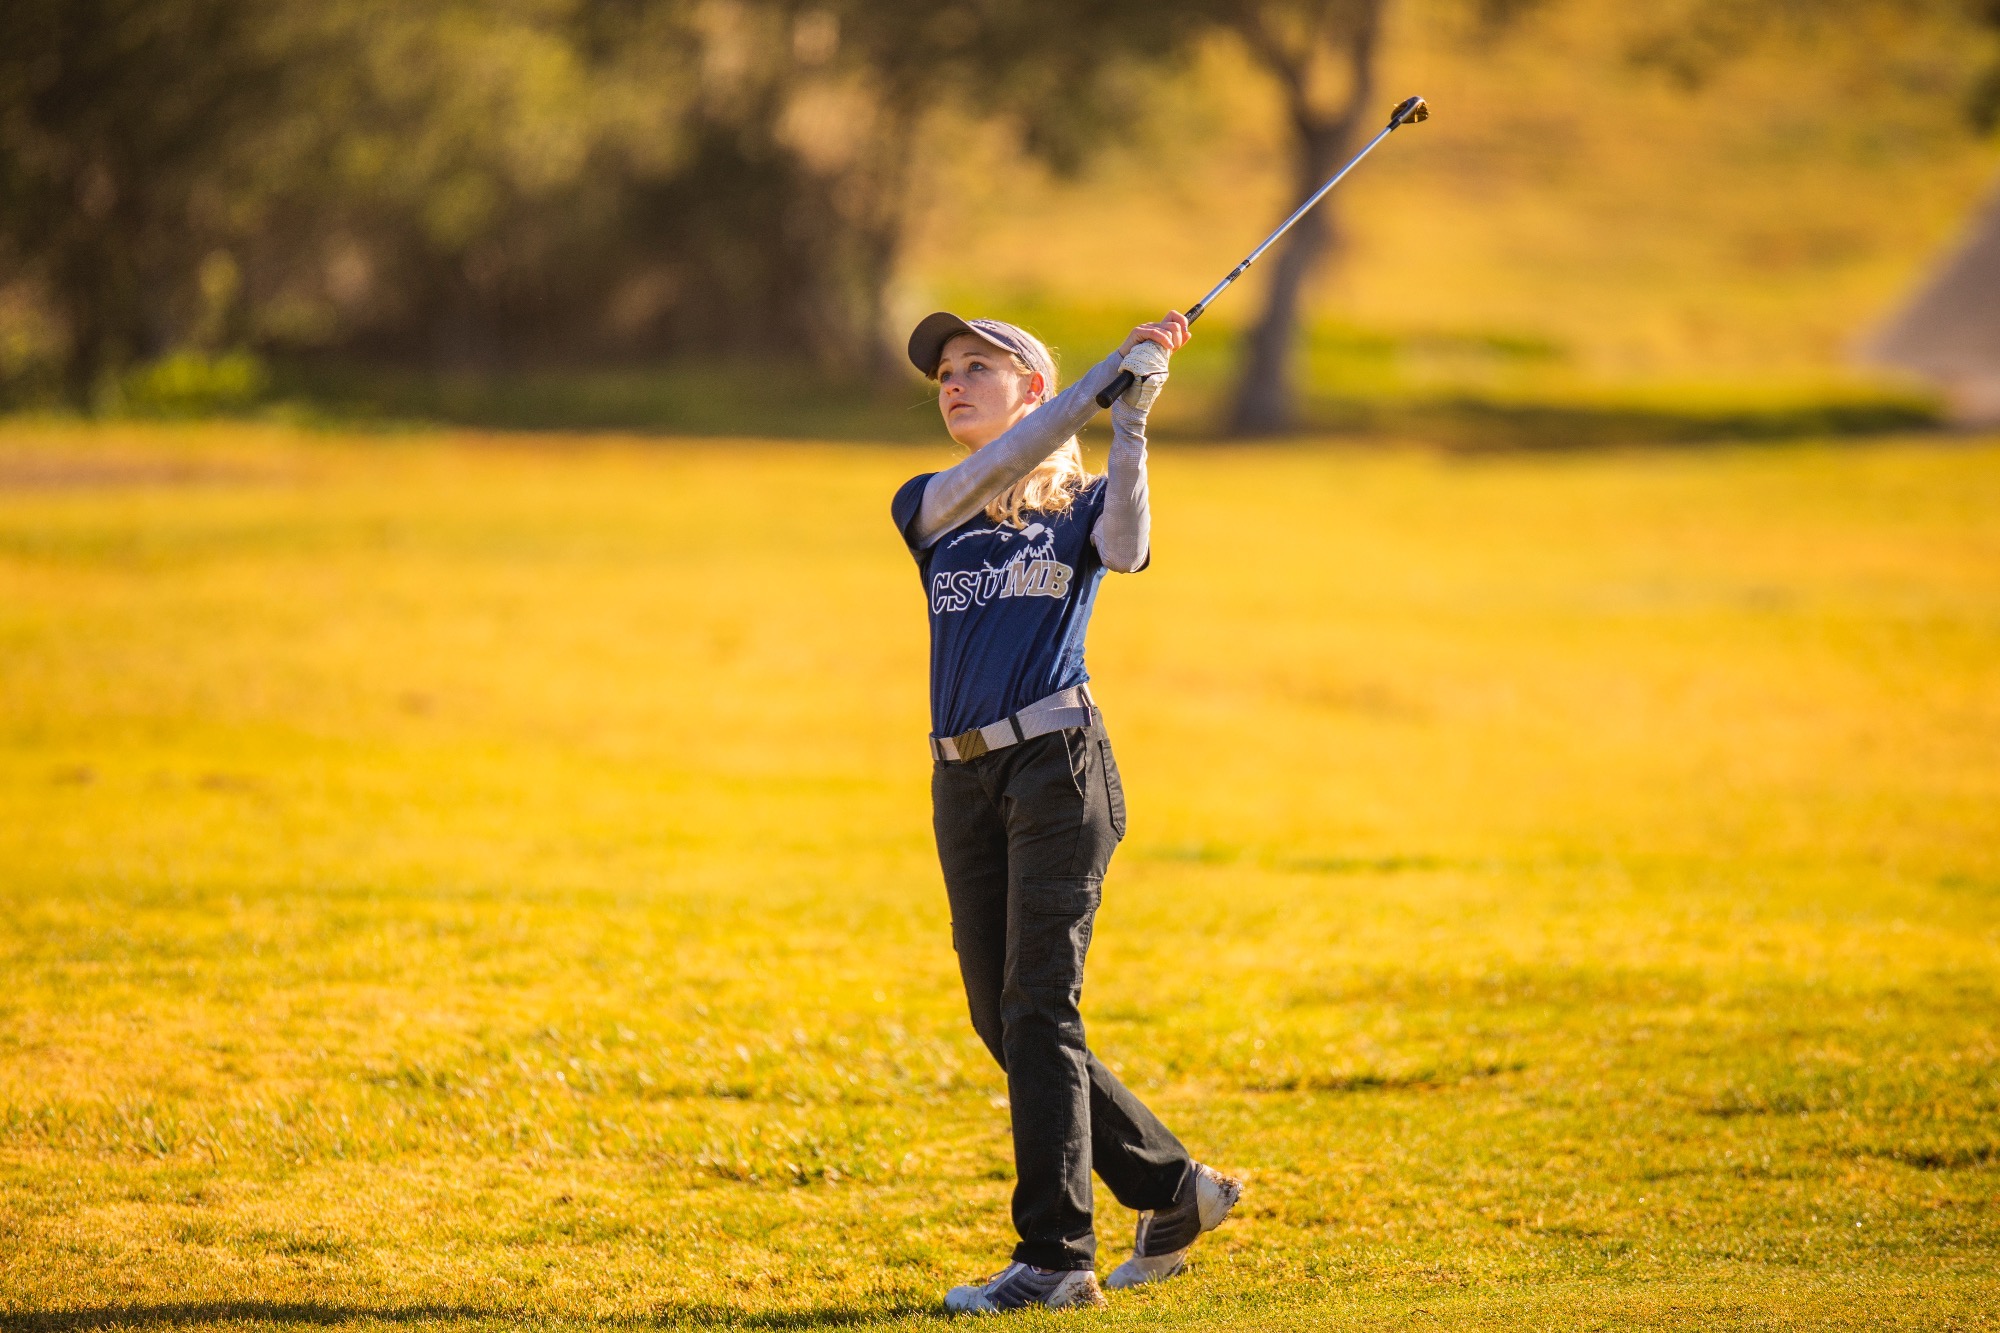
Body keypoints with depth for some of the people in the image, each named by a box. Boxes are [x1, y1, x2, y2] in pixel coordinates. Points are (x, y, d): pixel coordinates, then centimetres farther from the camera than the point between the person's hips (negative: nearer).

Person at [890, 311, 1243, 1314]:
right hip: (964, 782, 5)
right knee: (1003, 1025, 5)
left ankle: (1056, 1259, -13)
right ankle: (1174, 1188, 20)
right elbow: (994, 471, -7)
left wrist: (1131, 419, -21)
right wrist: (1111, 370, -10)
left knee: (1038, 1009, -12)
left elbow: (1124, 547, -15)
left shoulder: (1080, 504, 7)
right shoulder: (928, 508, 13)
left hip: (1057, 765, -5)